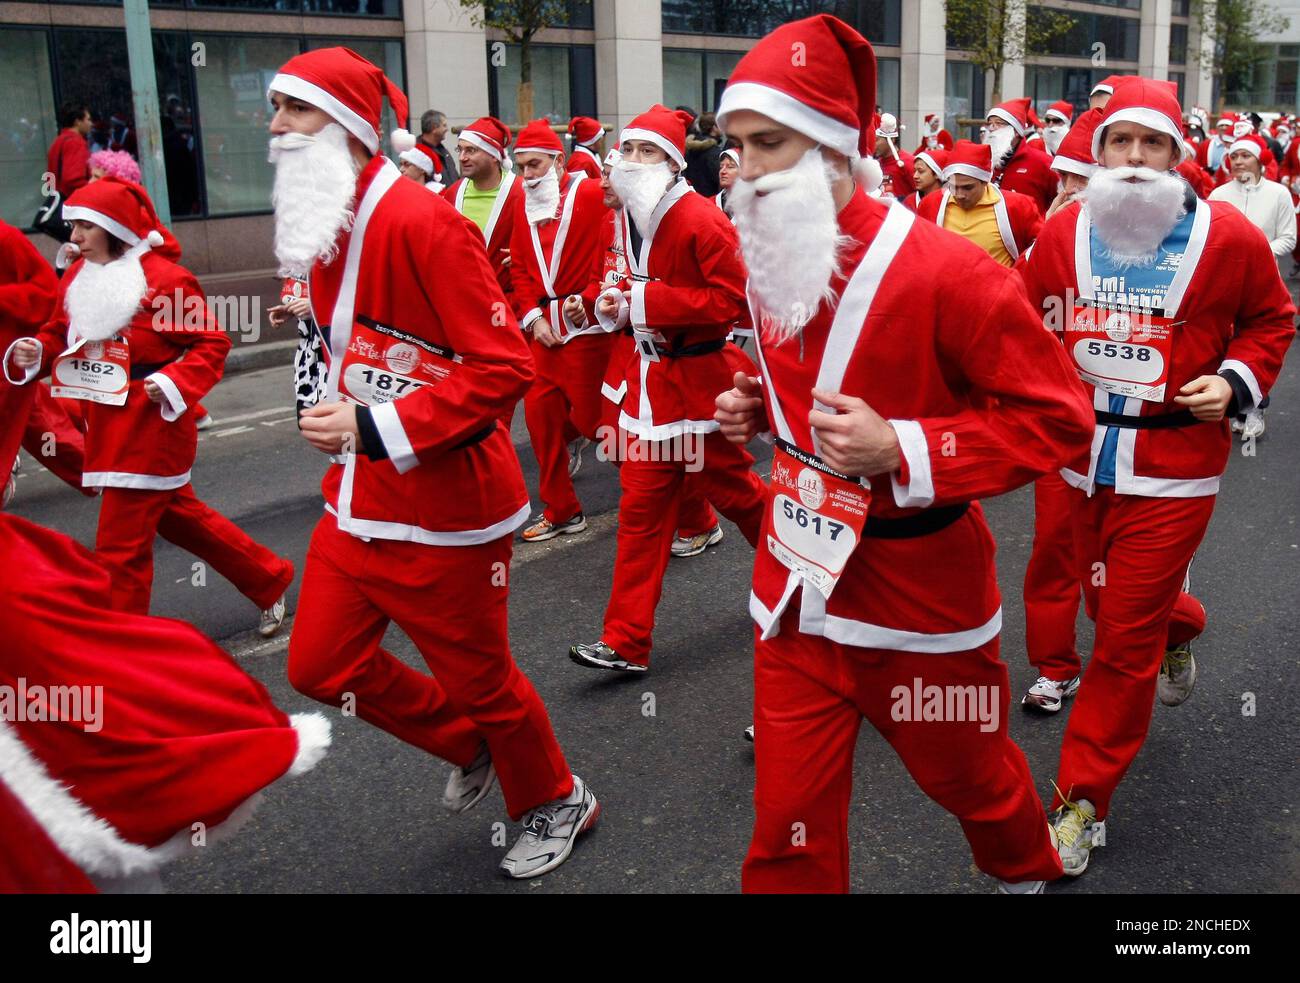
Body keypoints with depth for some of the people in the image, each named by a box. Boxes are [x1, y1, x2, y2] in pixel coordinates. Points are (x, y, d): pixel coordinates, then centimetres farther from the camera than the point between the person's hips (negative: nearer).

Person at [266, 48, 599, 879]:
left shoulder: (420, 223, -20)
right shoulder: (321, 227, 7)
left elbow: (504, 368, -24)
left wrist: (378, 428, -26)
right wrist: (341, 420, 8)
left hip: (444, 500, -8)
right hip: (360, 495, 9)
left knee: (477, 674, 8)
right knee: (322, 664, 13)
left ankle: (558, 803, 36)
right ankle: (470, 746, 37)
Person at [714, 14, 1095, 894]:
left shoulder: (948, 272, -21)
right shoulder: (773, 265, 2)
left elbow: (1058, 419, -17)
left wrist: (901, 450, -27)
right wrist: (757, 407, 0)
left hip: (922, 591, -4)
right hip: (799, 584, 5)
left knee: (968, 774, 22)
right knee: (790, 817, 9)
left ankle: (1029, 871, 56)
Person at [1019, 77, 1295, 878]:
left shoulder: (1227, 236, -7)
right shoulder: (1063, 232, 0)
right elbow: (1032, 320, 15)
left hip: (1173, 468, -4)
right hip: (1085, 456, 4)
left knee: (1124, 640, -1)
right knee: (1112, 602, 21)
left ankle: (1086, 801, 15)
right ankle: (1180, 624, 59)